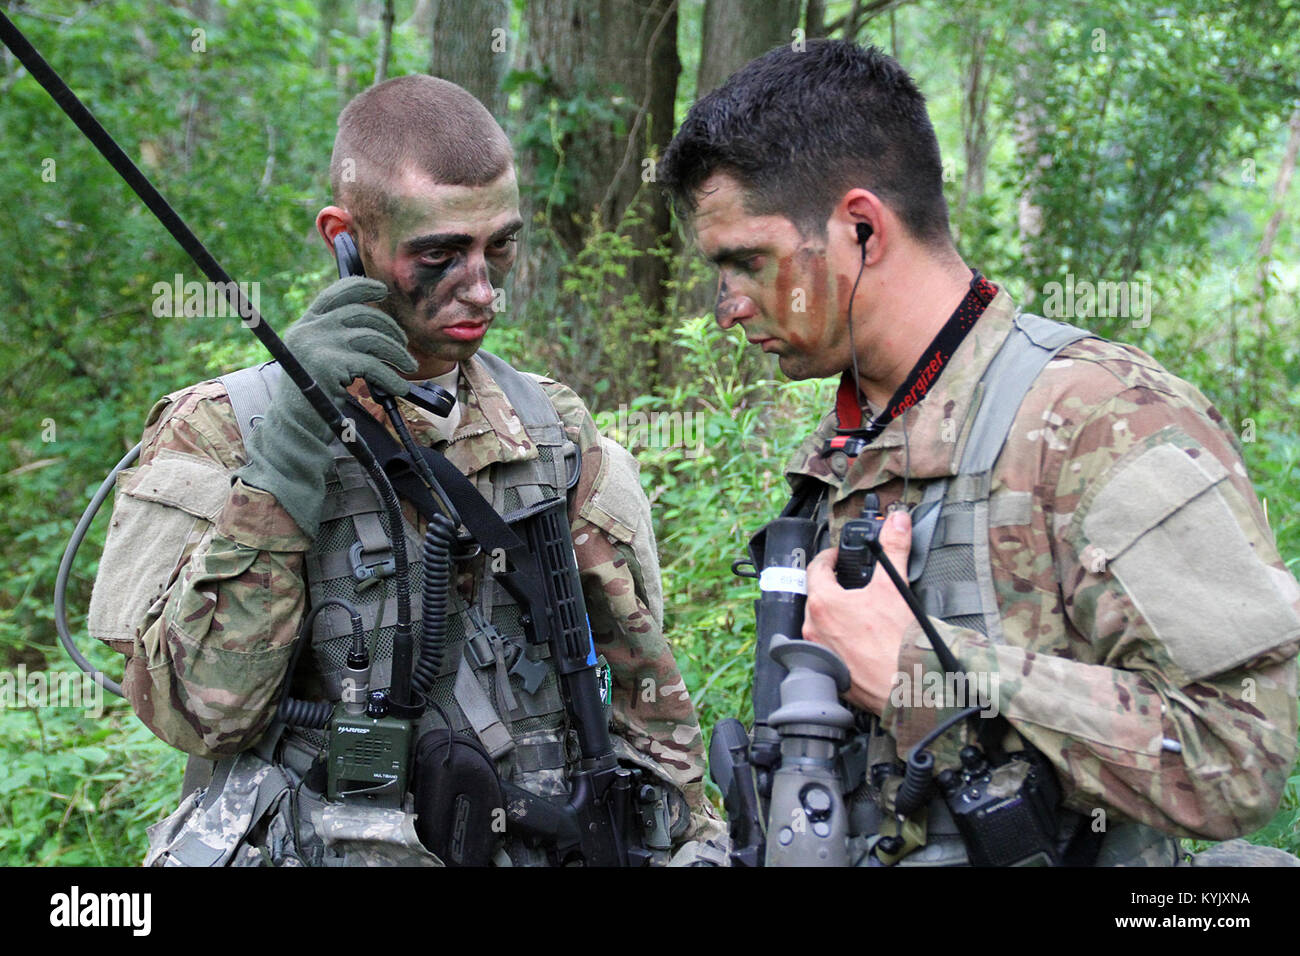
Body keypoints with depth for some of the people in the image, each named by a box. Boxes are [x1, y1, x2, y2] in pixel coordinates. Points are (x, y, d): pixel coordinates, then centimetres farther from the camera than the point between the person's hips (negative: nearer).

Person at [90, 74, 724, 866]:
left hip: (537, 842, 5)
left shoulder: (554, 433, 9)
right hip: (317, 844, -5)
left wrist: (692, 840, 10)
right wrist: (288, 452, -17)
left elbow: (642, 681, 15)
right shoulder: (217, 434, -2)